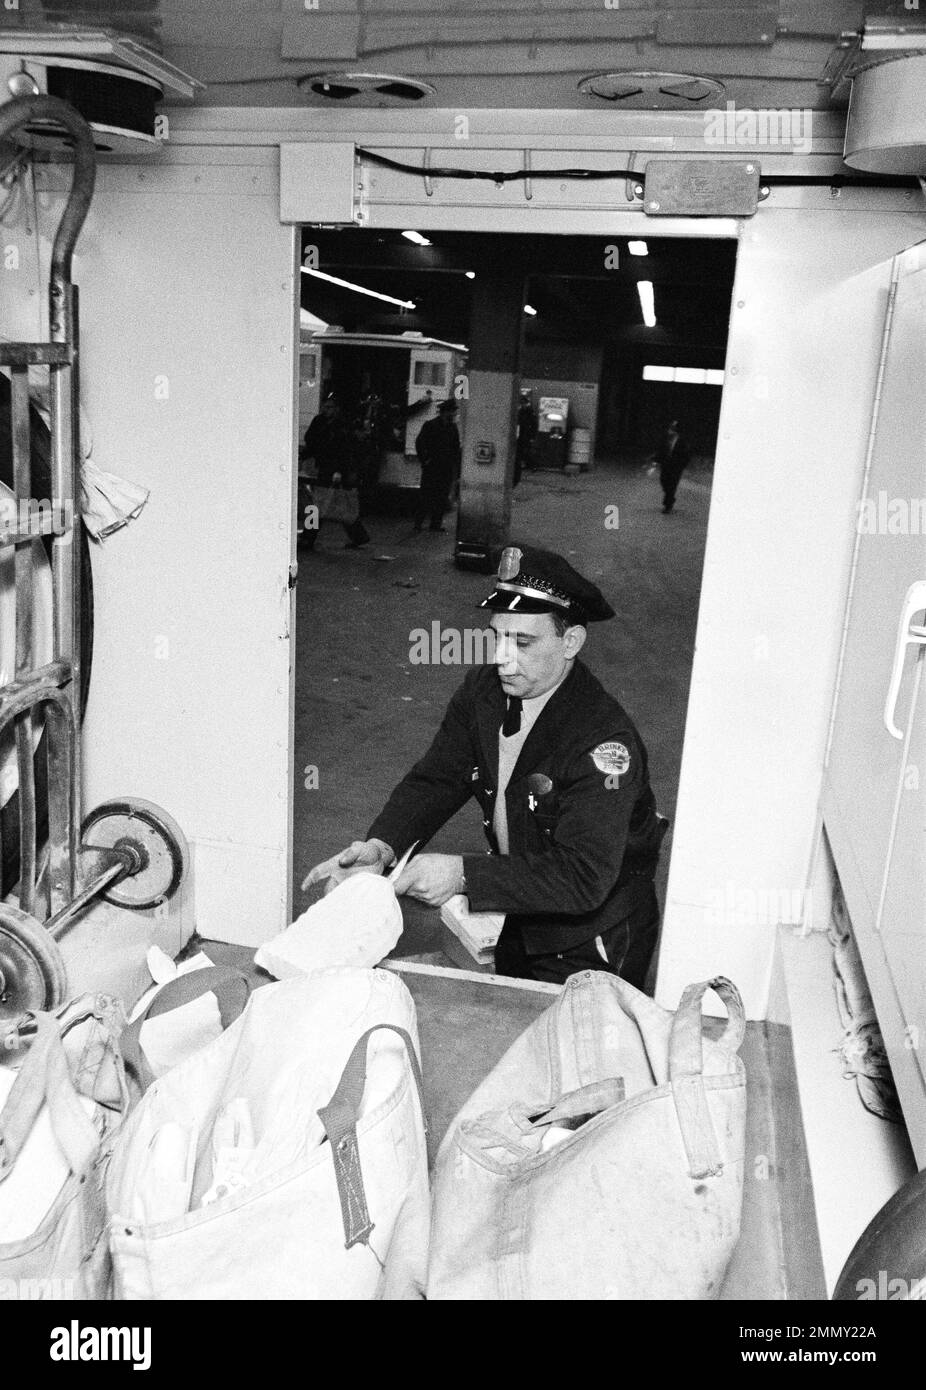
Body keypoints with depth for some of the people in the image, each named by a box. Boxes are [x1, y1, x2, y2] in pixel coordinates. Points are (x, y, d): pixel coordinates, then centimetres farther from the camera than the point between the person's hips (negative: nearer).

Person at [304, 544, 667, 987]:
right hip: (518, 917, 6)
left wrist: (463, 874, -39)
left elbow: (585, 877, -35)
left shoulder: (605, 740, -32)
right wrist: (380, 846, -25)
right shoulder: (483, 690, -9)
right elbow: (435, 780, -6)